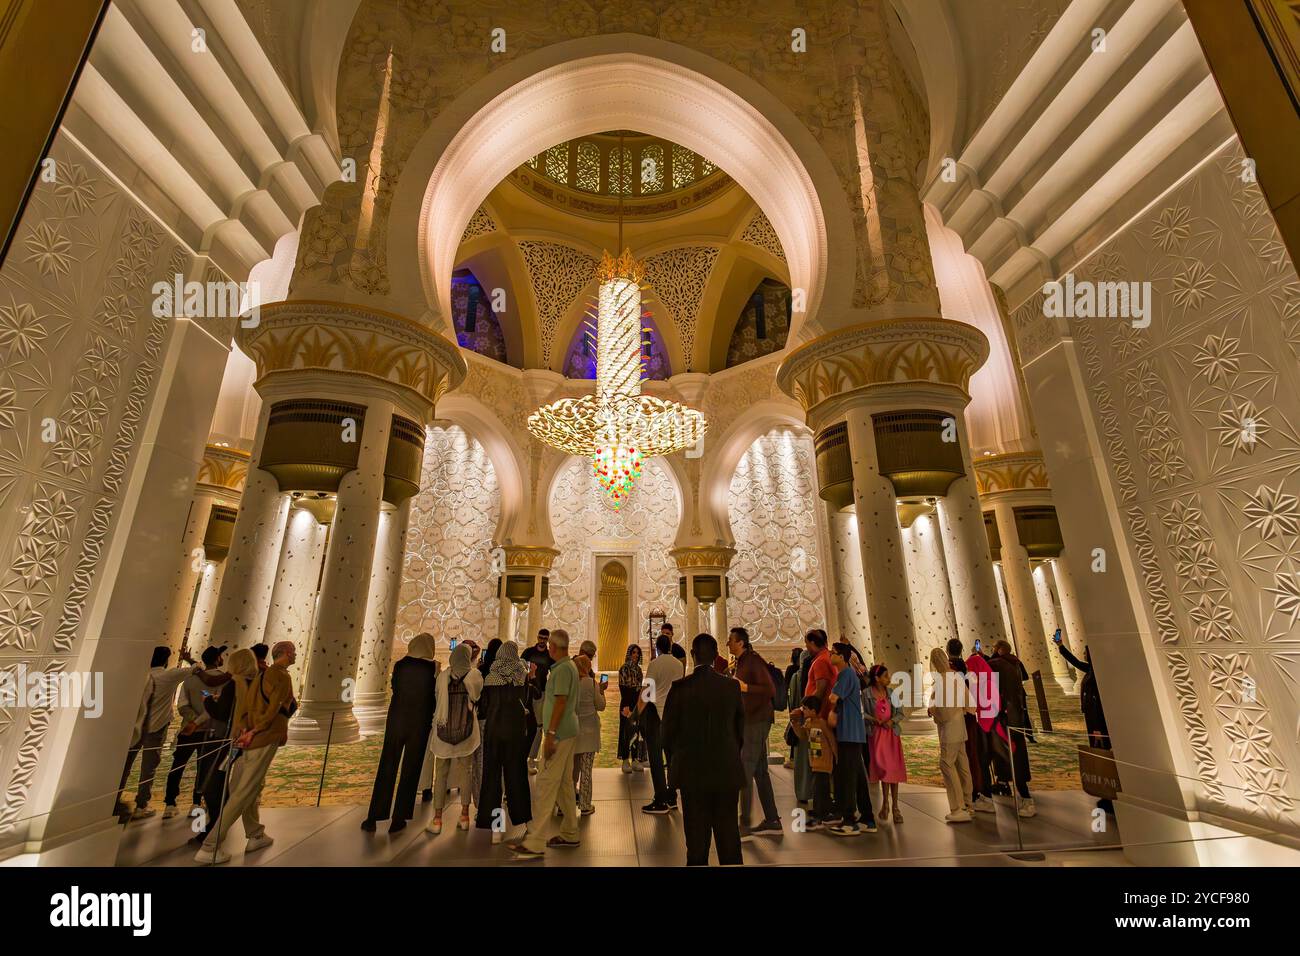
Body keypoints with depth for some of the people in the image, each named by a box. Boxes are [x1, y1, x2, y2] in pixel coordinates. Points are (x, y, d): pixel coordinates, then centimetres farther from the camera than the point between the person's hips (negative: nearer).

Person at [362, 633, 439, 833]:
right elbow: (434, 698, -3)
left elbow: (395, 689, 8)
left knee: (386, 769, 12)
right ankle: (398, 820, 13)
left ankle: (373, 819, 15)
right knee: (410, 771, 9)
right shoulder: (432, 669, -10)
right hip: (420, 724, -2)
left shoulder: (400, 665, -5)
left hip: (396, 721, 2)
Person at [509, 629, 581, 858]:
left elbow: (561, 702, -22)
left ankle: (535, 843, -1)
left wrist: (550, 734, -22)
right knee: (564, 784, 15)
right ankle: (569, 835, 24)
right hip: (568, 732, 10)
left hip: (559, 733, -10)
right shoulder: (569, 666, 13)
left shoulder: (563, 669, -17)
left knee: (546, 785, -6)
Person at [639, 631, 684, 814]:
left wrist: (639, 712, -5)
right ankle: (671, 798, 21)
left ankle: (660, 802, 4)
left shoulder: (655, 664, -12)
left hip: (655, 712, -6)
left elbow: (648, 690, -14)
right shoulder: (679, 664, 5)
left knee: (656, 758, 2)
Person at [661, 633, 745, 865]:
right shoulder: (733, 686, -7)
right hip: (727, 771, 2)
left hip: (693, 771, -1)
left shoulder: (680, 687, -14)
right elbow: (740, 730, 2)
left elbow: (668, 733, -7)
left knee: (697, 837, 13)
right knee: (728, 832, 16)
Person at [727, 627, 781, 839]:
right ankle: (772, 821, 23)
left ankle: (745, 825, -1)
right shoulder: (741, 662, 14)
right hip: (750, 720, 10)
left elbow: (770, 689, -25)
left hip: (757, 720, -10)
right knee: (760, 771, 14)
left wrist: (745, 687, -34)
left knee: (745, 772, -7)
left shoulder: (753, 660, -16)